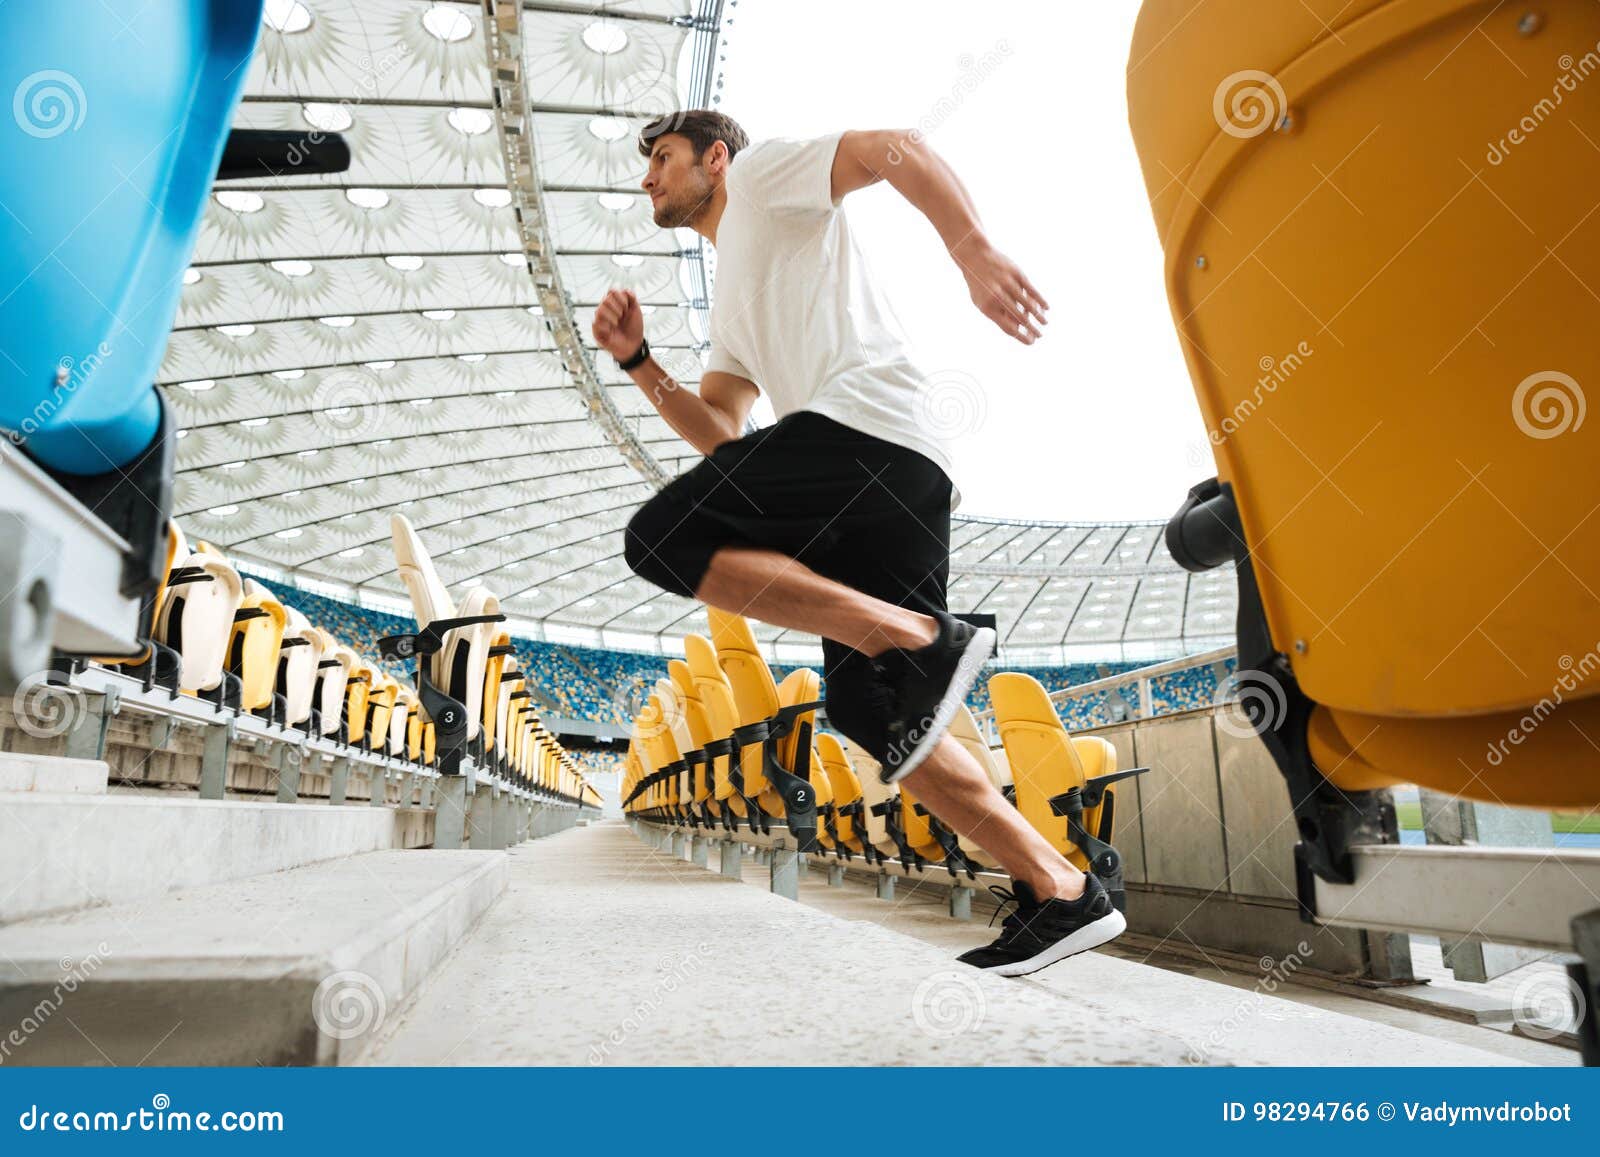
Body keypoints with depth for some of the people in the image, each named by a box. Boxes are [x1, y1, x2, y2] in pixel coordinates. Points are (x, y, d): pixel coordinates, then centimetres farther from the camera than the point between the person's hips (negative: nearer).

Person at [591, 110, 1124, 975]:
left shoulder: (762, 168, 17)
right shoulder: (732, 304, 38)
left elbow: (895, 149, 0)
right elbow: (720, 438, 30)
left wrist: (974, 252, -16)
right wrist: (638, 362, 19)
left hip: (862, 425, -9)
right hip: (903, 477, 9)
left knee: (659, 538, -15)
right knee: (863, 704, 4)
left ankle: (925, 639, -21)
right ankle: (1061, 893, 5)